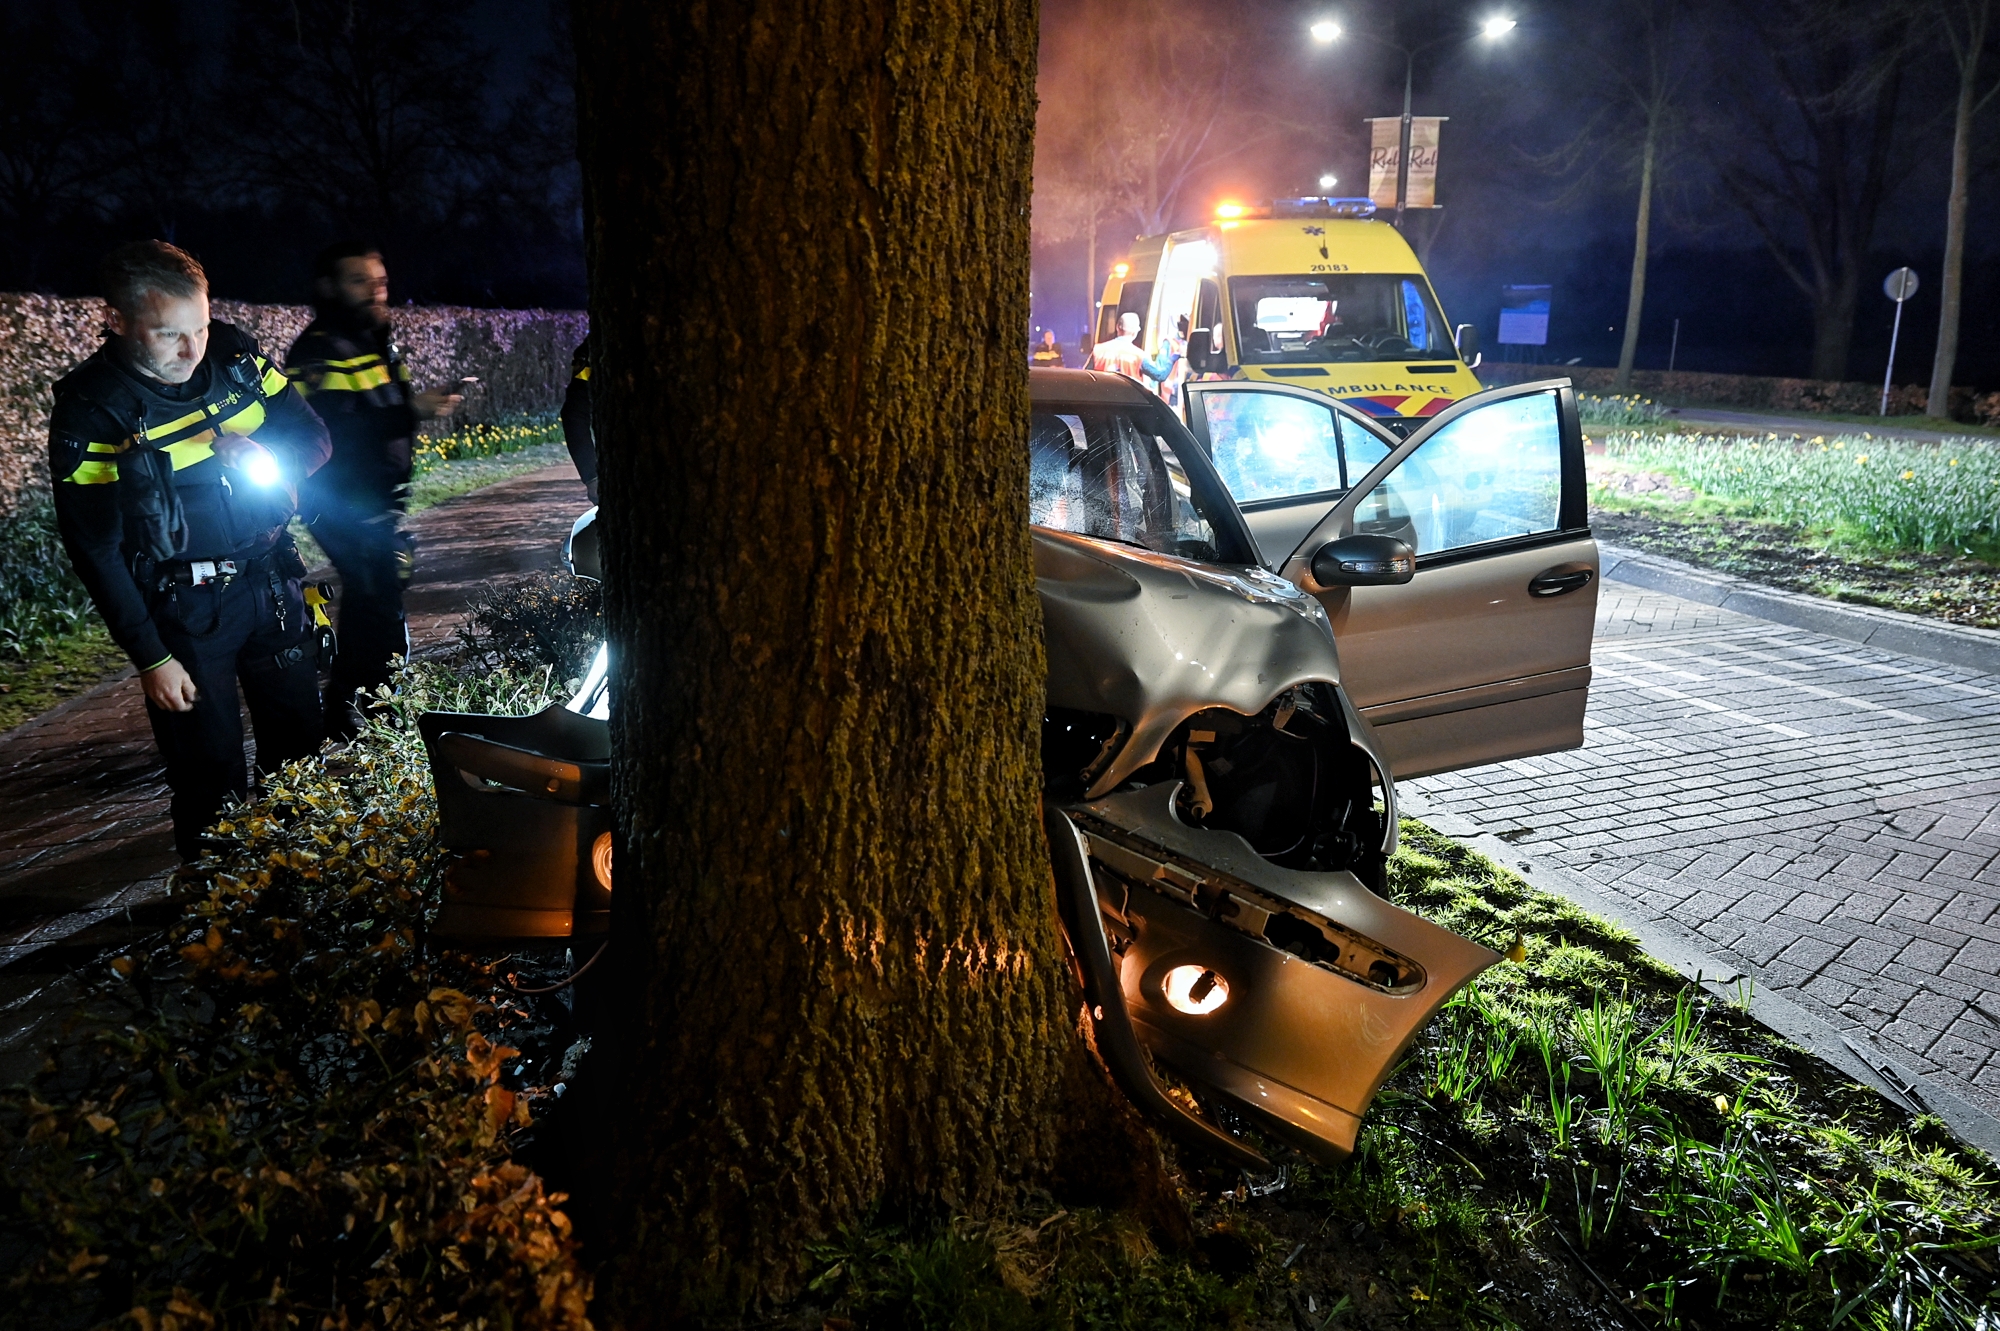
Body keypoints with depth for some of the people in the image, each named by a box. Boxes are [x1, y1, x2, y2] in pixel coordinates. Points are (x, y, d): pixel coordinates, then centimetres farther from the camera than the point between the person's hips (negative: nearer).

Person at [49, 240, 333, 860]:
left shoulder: (234, 354, -5)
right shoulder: (90, 412, -16)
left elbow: (314, 438, 5)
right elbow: (95, 547, -13)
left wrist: (269, 459, -19)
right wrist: (150, 658, -14)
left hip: (272, 583, 4)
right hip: (184, 611, -4)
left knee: (300, 746, 15)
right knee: (210, 775, 2)